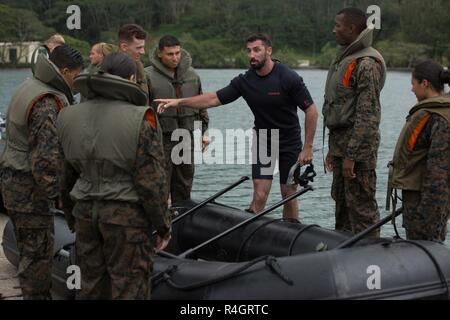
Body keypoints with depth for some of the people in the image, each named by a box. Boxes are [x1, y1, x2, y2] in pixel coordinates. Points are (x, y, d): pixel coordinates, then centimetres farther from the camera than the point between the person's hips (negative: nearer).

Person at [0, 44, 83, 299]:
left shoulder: (30, 87, 10)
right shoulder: (47, 103, -22)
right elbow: (46, 157, -26)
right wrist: (57, 194, -18)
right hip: (30, 189, -10)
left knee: (32, 249, 19)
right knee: (38, 253, -1)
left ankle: (39, 294, 31)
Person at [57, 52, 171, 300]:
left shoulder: (69, 118, 2)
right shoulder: (140, 121, -14)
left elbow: (65, 178, 10)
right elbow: (151, 182, -14)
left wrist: (72, 219, 22)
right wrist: (163, 227, -3)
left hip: (86, 214, 5)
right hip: (128, 217, -5)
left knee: (91, 287, 17)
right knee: (129, 290, 5)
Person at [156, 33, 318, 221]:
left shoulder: (289, 78, -17)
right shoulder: (244, 81, -5)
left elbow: (311, 111, -13)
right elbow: (215, 99, -3)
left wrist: (307, 148, -15)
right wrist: (179, 102, -13)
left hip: (290, 144, -2)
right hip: (263, 141, 3)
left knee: (289, 195, 2)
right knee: (259, 196, -8)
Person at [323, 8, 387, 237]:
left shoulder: (366, 63, -15)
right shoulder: (344, 59, 16)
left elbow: (367, 115, -20)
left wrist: (351, 156, -22)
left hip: (359, 147, -10)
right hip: (340, 142, 10)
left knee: (361, 207, -6)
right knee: (341, 202, 17)